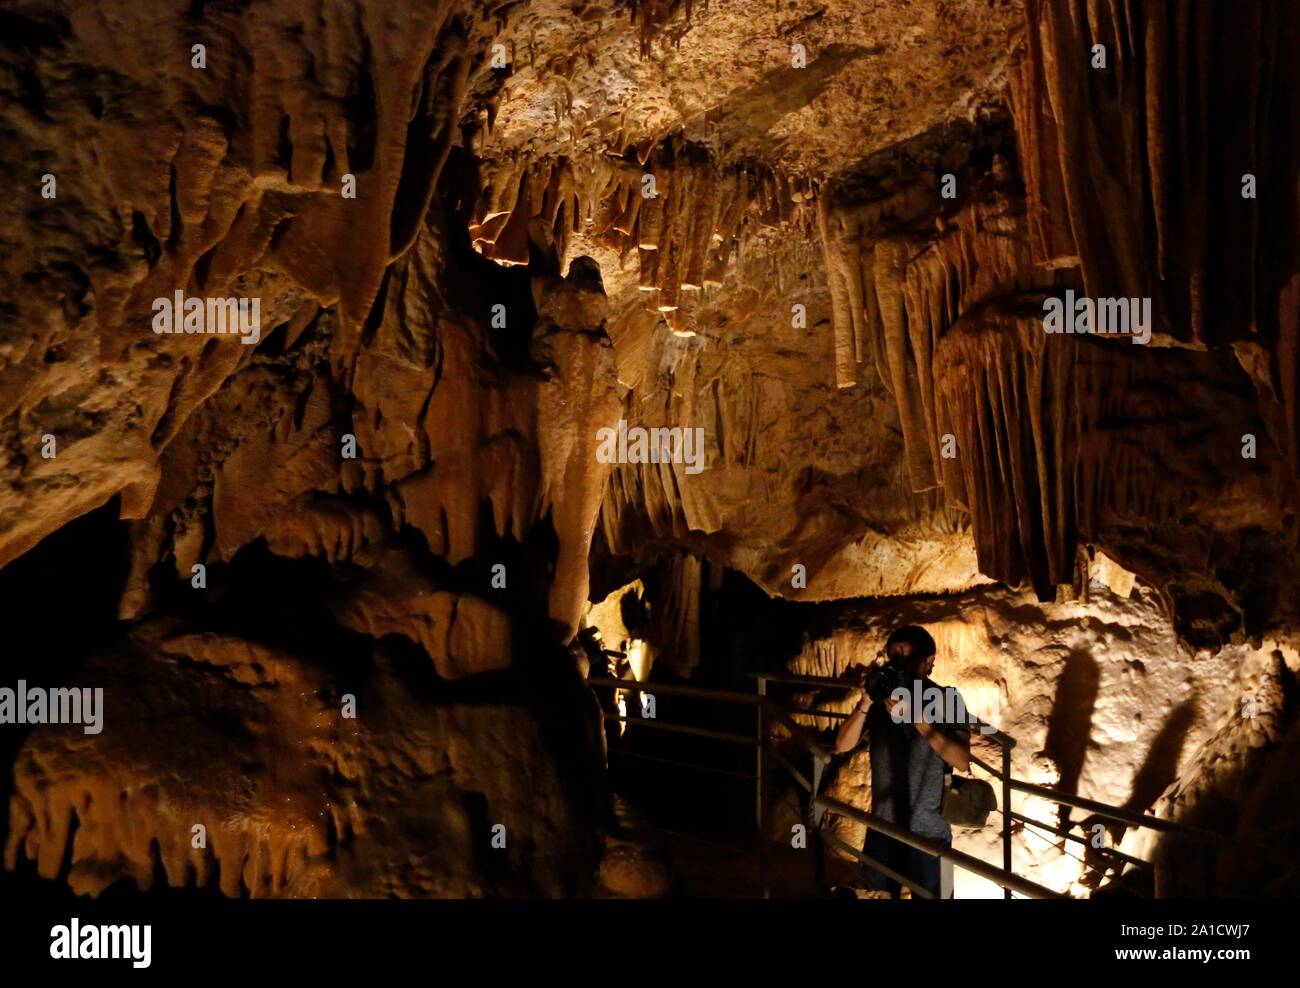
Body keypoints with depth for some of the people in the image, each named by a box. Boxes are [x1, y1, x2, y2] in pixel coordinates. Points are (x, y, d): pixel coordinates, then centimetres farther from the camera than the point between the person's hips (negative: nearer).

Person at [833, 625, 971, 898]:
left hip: (928, 831, -3)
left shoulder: (946, 700, -7)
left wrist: (916, 715, -28)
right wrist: (865, 704, -22)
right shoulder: (882, 696, 0)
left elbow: (962, 761, -20)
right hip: (882, 827, 3)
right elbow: (843, 745, -7)